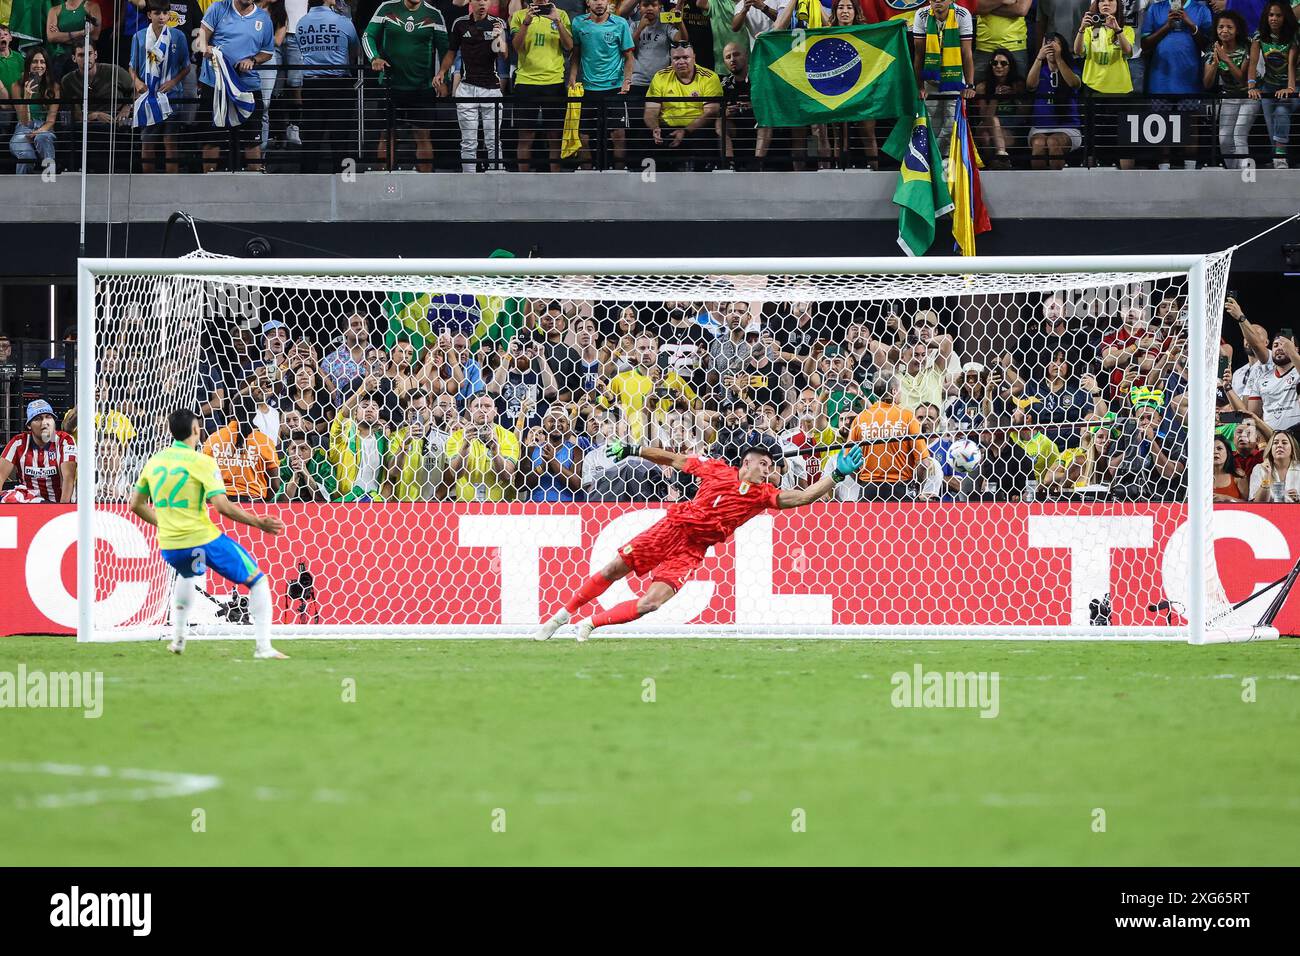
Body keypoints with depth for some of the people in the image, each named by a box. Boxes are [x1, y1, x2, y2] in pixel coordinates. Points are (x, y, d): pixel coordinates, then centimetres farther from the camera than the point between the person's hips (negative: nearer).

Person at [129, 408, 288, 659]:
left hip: (168, 545, 6)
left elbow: (135, 505, 16)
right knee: (257, 580, 6)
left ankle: (177, 638, 35)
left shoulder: (153, 462, 8)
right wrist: (258, 523, -9)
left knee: (188, 576, 41)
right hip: (203, 540, -6)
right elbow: (222, 506, -18)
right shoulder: (202, 462, -10)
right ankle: (263, 647, -6)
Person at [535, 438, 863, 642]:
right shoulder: (716, 469, 6)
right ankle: (564, 614, 20)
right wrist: (633, 450, 15)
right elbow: (675, 460, 15)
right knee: (613, 571, 0)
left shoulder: (763, 494, 3)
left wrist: (837, 475, -18)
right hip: (670, 529, 1)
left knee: (652, 603, -19)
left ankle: (588, 626, -5)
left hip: (692, 551, -1)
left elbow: (800, 497, -8)